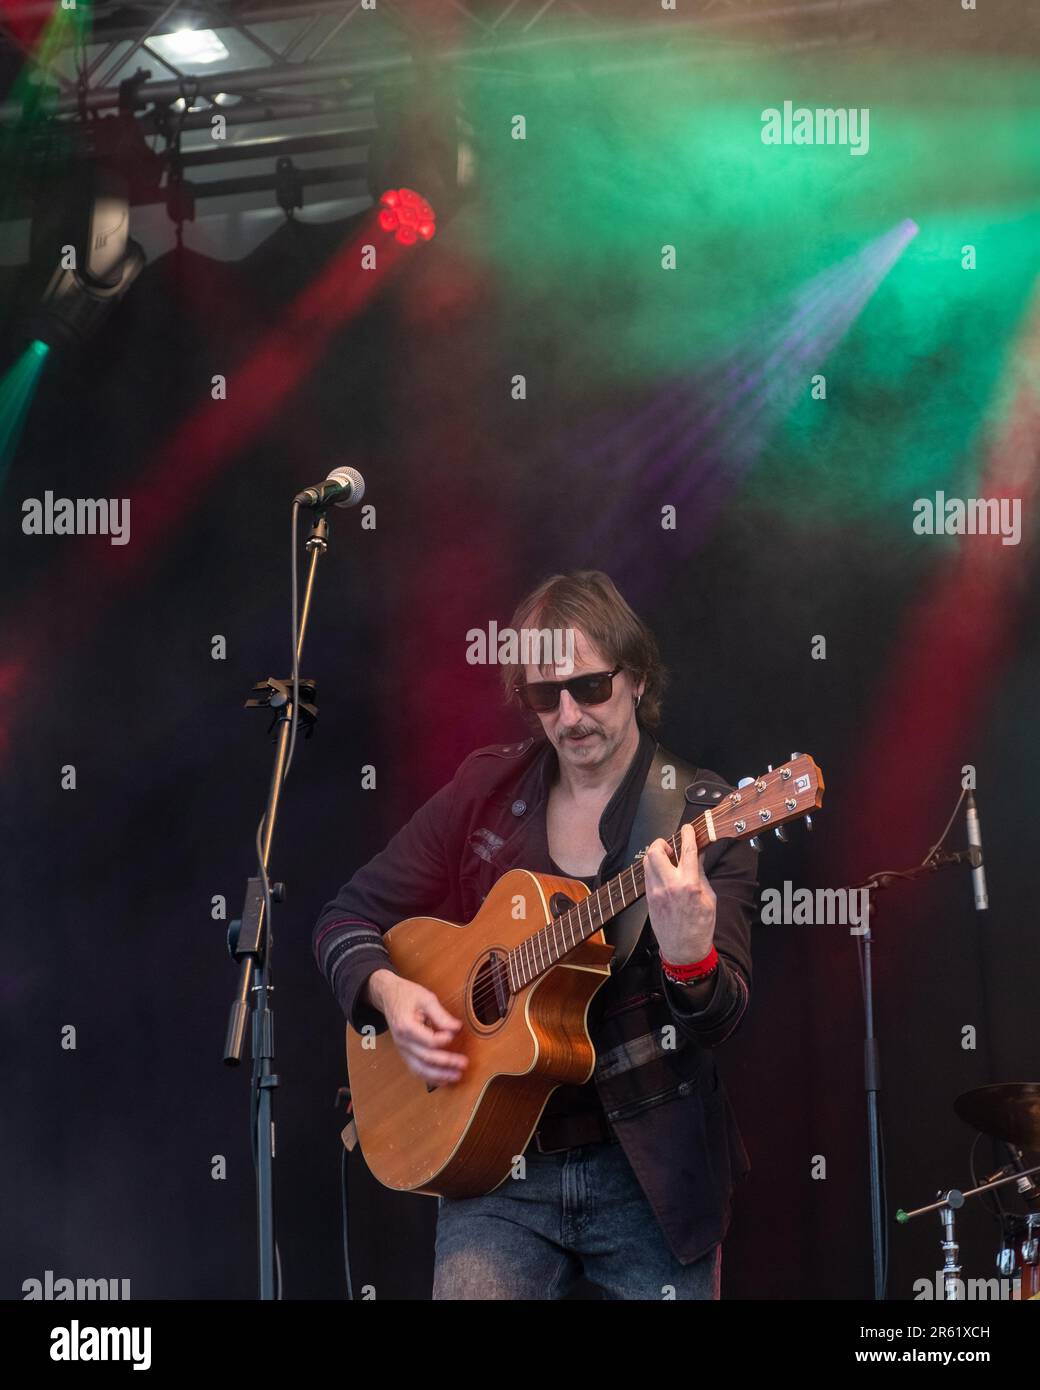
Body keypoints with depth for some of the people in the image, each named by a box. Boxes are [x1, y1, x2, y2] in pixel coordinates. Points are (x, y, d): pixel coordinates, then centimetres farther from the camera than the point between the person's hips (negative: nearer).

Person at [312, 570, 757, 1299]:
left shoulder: (702, 815, -5)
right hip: (501, 1165, 1)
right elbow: (347, 919, 10)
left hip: (651, 1172, -1)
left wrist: (689, 960, -36)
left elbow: (719, 1020, -14)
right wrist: (390, 991, -10)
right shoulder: (485, 789, 3)